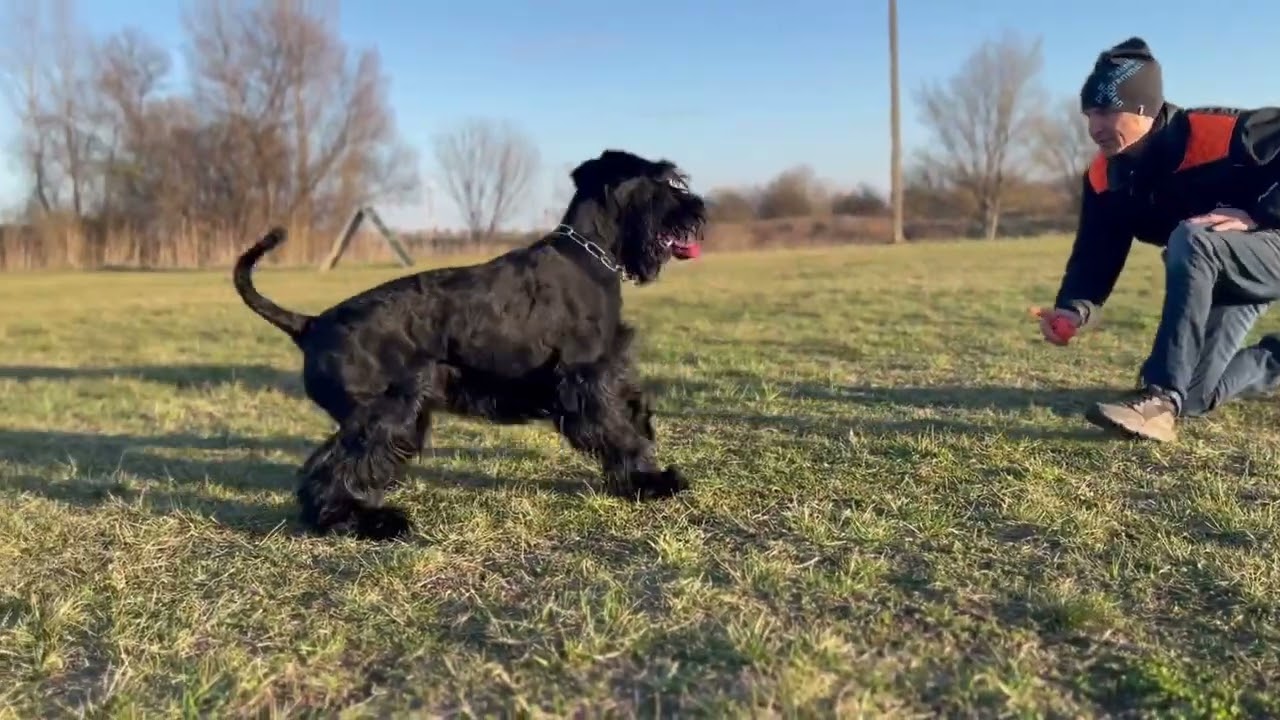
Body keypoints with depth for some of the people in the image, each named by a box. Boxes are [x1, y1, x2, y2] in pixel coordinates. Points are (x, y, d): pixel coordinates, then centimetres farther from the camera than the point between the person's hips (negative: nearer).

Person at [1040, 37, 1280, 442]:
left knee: (1190, 240, -39)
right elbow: (1094, 254, -14)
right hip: (1215, 276, 6)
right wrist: (1076, 307, -31)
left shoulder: (1217, 133, -28)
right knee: (1194, 397, -1)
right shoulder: (1104, 177, -10)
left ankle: (1160, 399, -38)